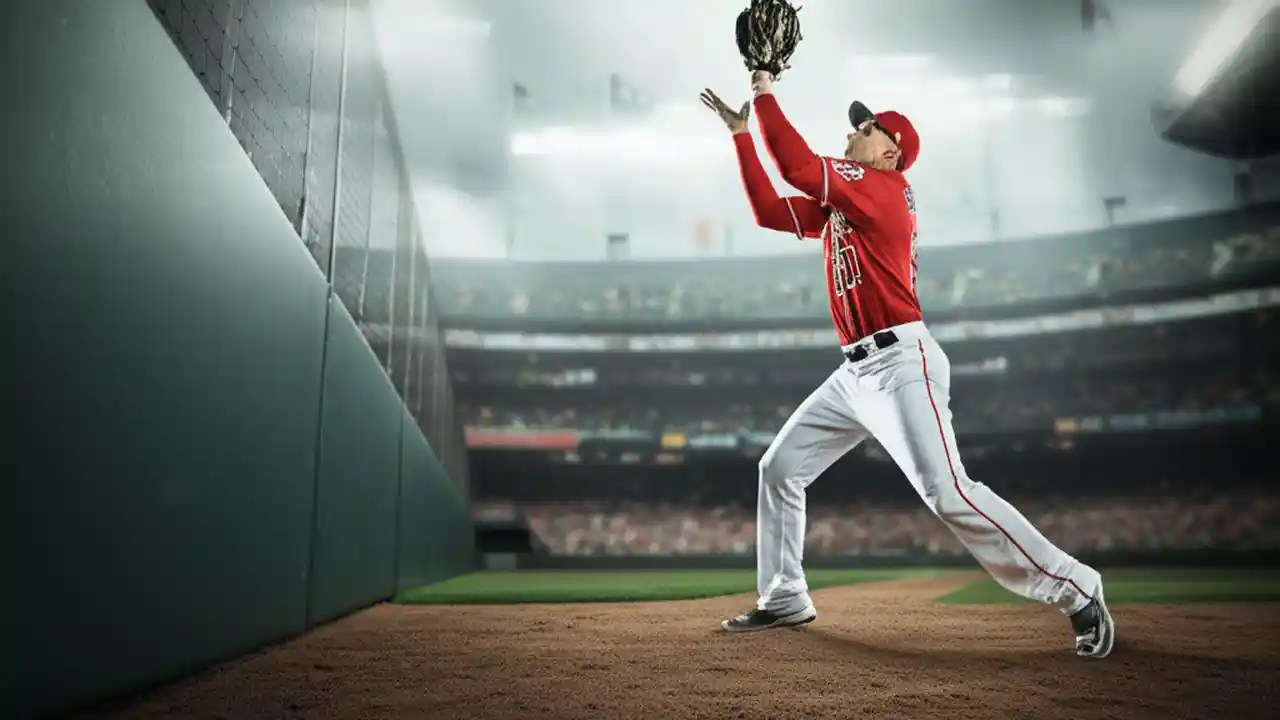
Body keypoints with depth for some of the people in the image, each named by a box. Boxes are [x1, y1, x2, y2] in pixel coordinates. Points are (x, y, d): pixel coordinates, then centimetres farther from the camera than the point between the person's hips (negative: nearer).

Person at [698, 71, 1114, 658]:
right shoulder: (838, 204, 19)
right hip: (855, 371, 10)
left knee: (947, 492, -18)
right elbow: (769, 211, 17)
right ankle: (784, 599, 23)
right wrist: (742, 132, 15)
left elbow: (799, 168, -17)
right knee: (779, 468, 11)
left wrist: (766, 95, -6)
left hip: (901, 362, -9)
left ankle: (1077, 592, -3)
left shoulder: (885, 189, -8)